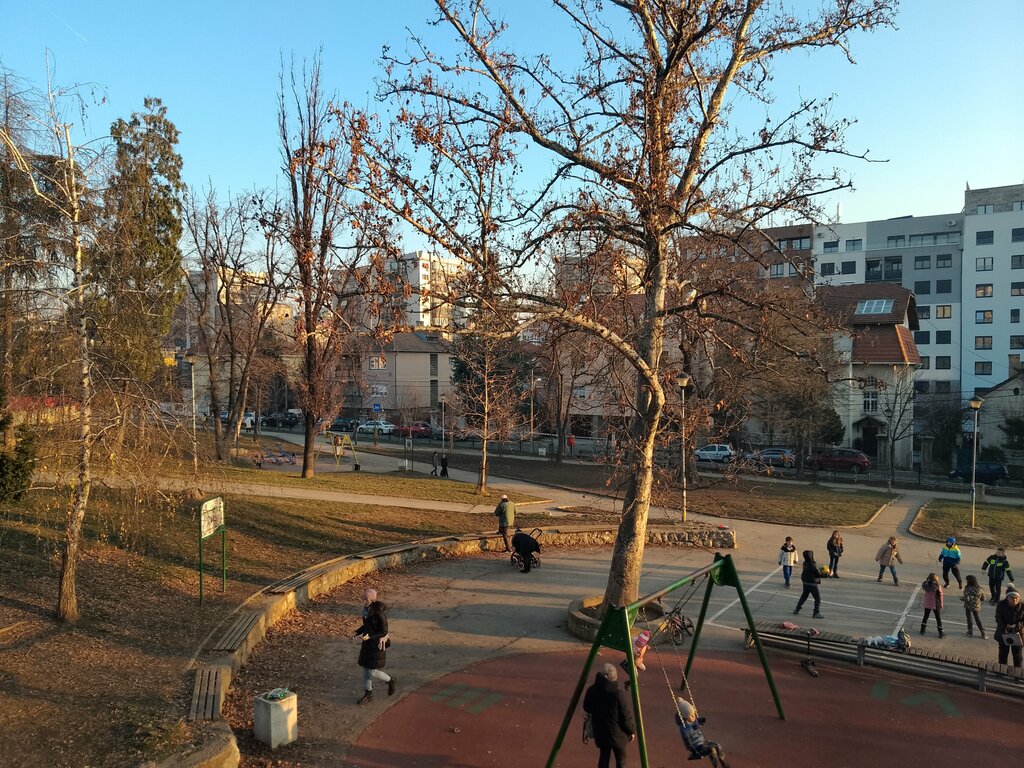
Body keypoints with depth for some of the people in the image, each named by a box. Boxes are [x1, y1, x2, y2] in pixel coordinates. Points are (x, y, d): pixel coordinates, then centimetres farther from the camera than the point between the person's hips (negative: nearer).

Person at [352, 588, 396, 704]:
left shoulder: (379, 613, -25)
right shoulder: (366, 609, -2)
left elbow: (384, 632, -19)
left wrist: (369, 637, -28)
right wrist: (356, 632, 1)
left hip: (377, 644, -8)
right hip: (367, 642, 8)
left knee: (372, 672, -1)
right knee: (365, 669, 13)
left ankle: (391, 680, 25)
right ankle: (368, 694, 29)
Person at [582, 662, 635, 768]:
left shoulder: (592, 691, -11)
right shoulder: (619, 694, -25)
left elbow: (586, 708, 4)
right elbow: (626, 716, -17)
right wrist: (632, 731, -1)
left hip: (600, 732, 4)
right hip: (617, 733, -4)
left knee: (603, 757, 18)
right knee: (620, 758, 15)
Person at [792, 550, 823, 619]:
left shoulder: (805, 563, 2)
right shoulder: (812, 565, -23)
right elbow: (818, 574, -16)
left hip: (805, 583, 8)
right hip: (812, 584, -8)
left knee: (804, 596, 23)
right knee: (818, 598, 3)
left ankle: (797, 609, 30)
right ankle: (816, 613, 4)